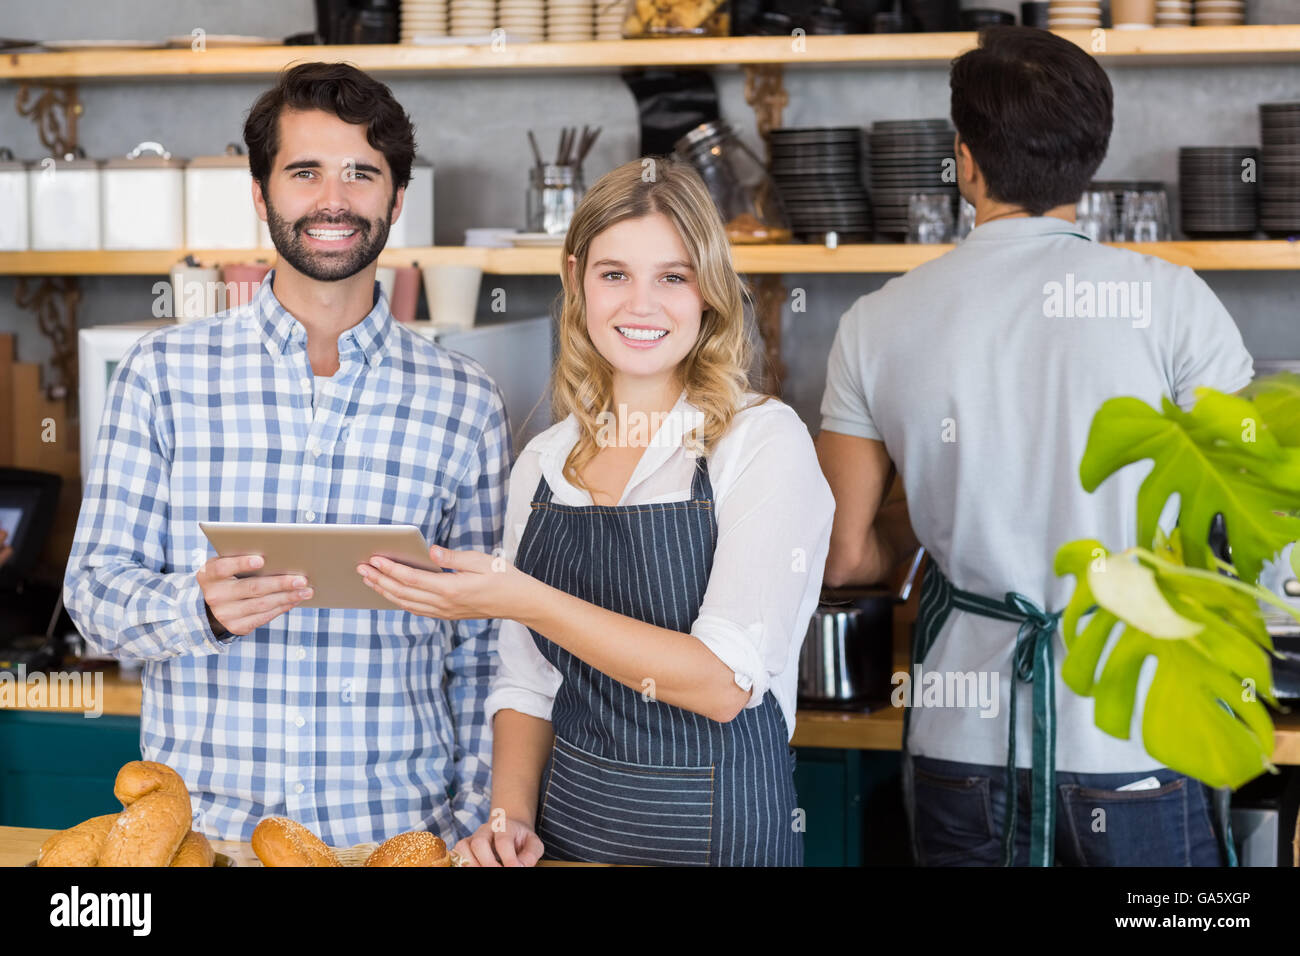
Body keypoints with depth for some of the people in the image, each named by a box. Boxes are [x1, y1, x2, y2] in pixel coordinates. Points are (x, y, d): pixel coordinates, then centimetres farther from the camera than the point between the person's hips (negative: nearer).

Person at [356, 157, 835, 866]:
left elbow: (724, 683, -19)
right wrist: (510, 818, -4)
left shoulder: (765, 442, -10)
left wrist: (529, 601, -22)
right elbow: (526, 682, 12)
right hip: (568, 822, 4)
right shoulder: (544, 463, 6)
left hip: (719, 830, -4)